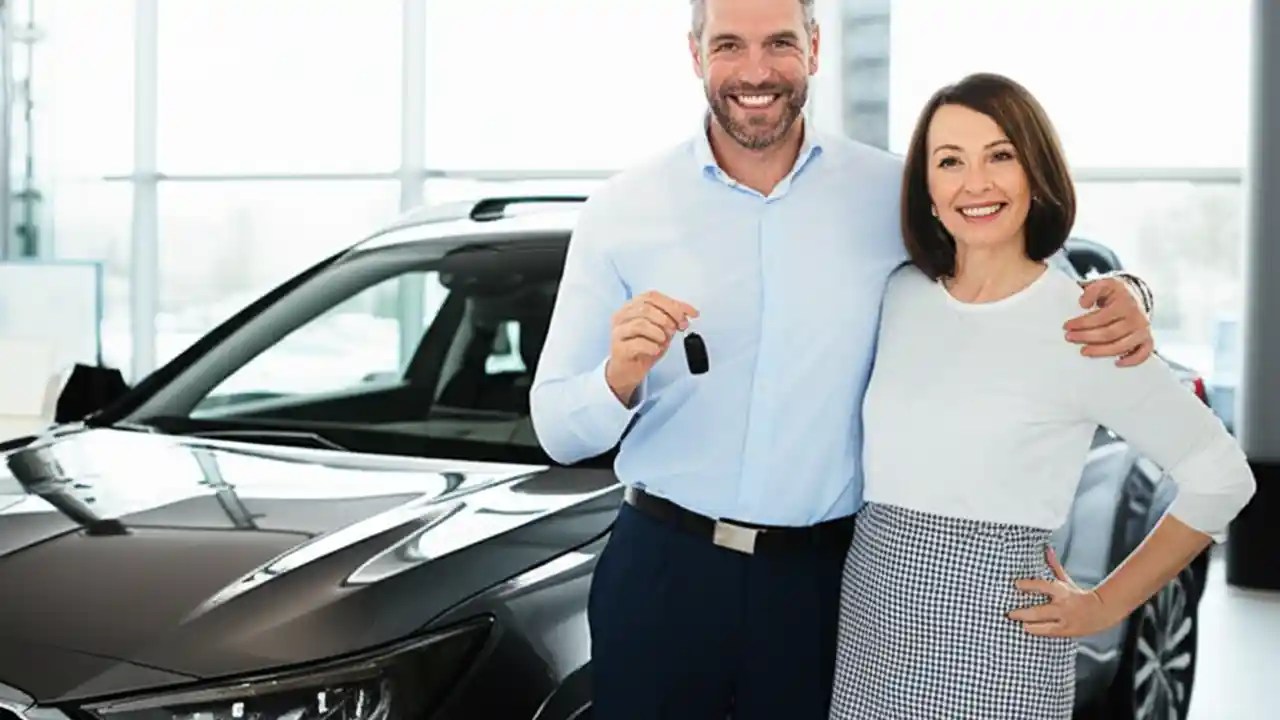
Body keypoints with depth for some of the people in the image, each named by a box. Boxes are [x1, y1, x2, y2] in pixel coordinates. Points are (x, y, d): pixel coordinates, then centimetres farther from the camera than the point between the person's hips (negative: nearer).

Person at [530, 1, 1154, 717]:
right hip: (660, 568, 0)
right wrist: (620, 377, -24)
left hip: (822, 577, 1)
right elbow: (557, 430, -3)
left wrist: (1117, 294, -10)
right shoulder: (622, 210, -3)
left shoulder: (893, 194, -1)